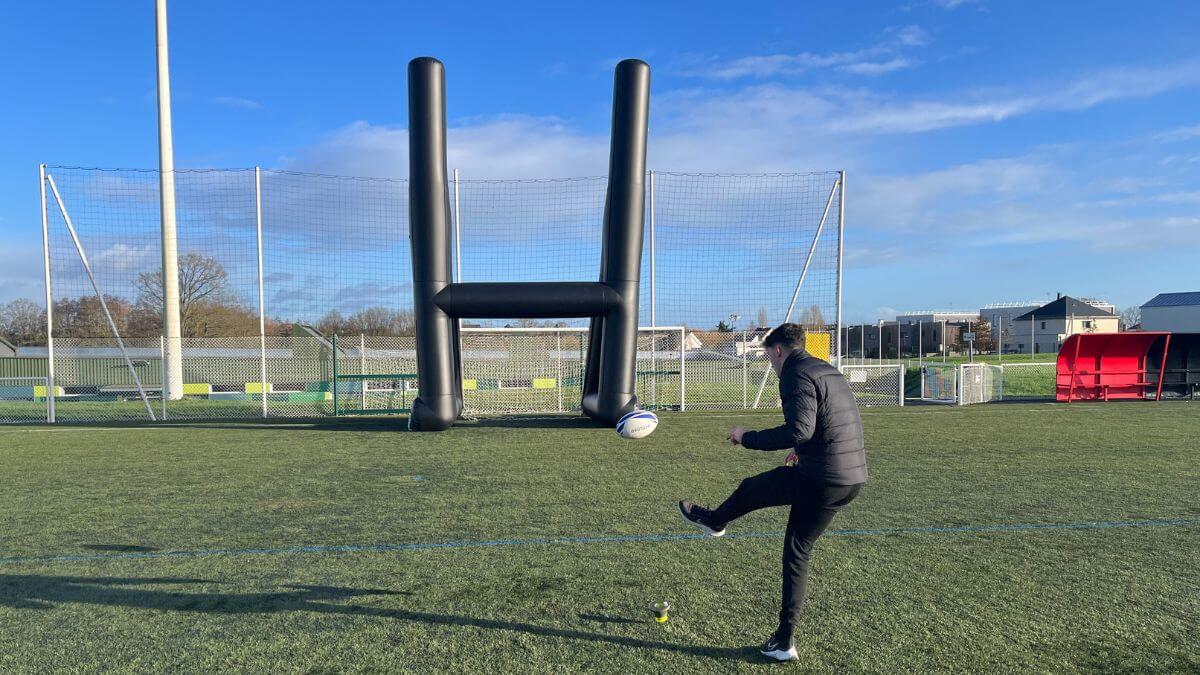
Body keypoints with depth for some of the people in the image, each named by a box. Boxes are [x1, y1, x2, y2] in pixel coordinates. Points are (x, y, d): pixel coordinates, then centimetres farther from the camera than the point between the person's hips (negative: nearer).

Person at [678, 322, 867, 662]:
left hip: (821, 481, -9)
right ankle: (785, 638, 22)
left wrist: (747, 437, -13)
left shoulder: (796, 375, -12)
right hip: (854, 479, 9)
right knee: (798, 552, 17)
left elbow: (799, 429, -25)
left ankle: (713, 520, 47)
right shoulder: (830, 372, 18)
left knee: (751, 489, 17)